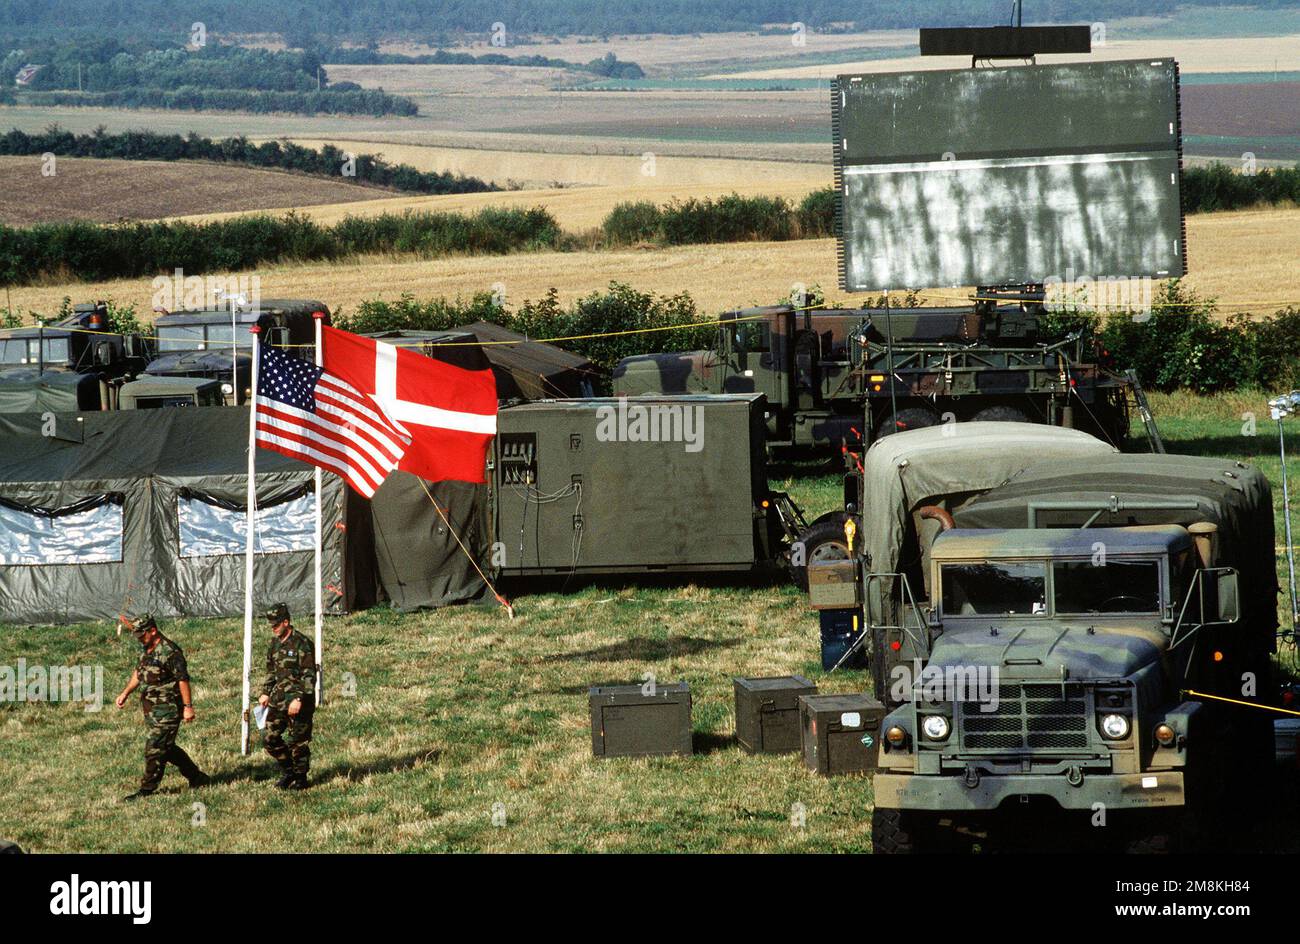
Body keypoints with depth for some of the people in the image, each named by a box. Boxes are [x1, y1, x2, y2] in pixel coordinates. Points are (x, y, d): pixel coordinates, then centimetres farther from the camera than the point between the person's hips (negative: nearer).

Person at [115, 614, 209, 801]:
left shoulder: (169, 651, -18)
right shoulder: (147, 650, 11)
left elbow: (183, 679, -19)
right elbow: (139, 673, 26)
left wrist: (188, 706, -22)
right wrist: (125, 693, 22)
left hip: (167, 711, -10)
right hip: (151, 709, 10)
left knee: (155, 749, -8)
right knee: (167, 748, 16)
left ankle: (147, 790, -3)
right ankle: (196, 777, 27)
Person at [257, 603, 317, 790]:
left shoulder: (302, 644, -14)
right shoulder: (275, 644, 11)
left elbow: (309, 676, -17)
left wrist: (298, 699, -22)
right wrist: (265, 693, 14)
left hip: (297, 702, -8)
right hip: (278, 700, 8)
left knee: (297, 742, -2)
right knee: (270, 739, 7)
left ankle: (300, 778, 11)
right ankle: (289, 772, 22)